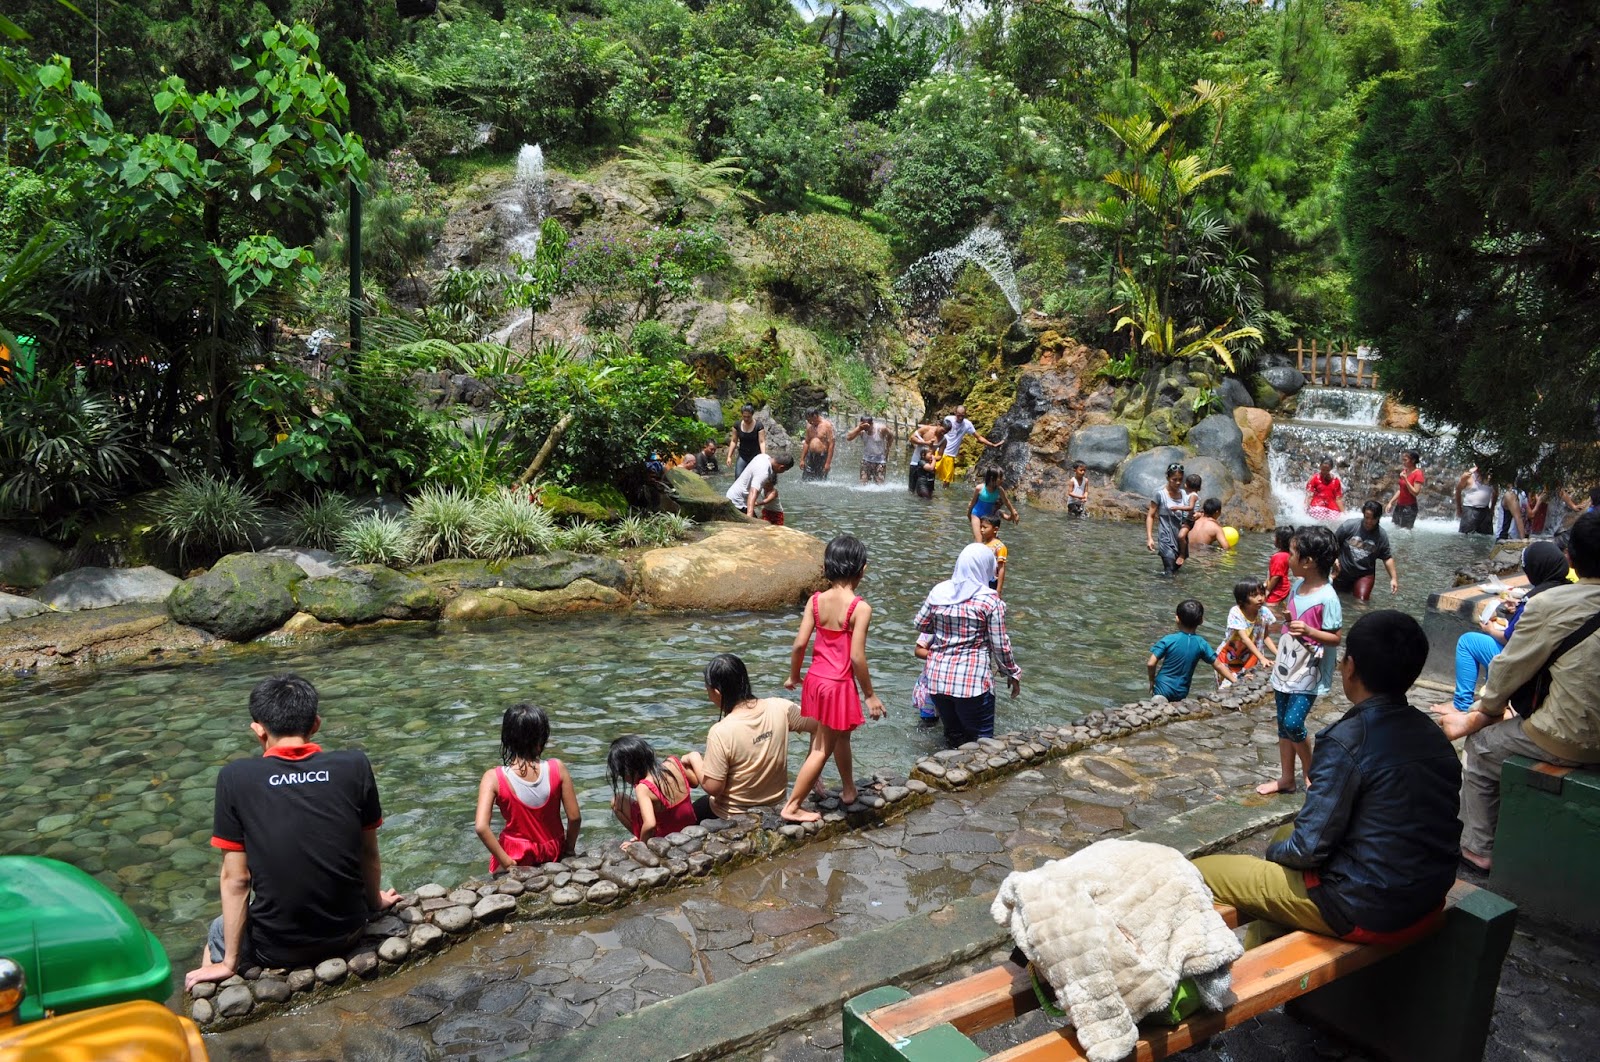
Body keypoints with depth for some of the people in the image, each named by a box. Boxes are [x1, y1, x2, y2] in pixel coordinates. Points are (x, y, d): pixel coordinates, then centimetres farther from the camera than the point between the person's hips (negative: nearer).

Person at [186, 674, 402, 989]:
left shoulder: (235, 778, -14)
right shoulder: (355, 765, -10)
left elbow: (235, 879, -10)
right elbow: (369, 853, 1)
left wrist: (229, 963, 1)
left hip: (277, 948, -1)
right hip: (347, 932, 2)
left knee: (217, 937, 31)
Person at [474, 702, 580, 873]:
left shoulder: (494, 778, -18)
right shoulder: (557, 769, -16)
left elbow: (481, 827, -25)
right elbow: (574, 817, -10)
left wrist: (506, 862, -14)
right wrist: (569, 849, 8)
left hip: (517, 858, -1)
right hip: (554, 853, 1)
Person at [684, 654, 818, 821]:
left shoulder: (720, 732, -28)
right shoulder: (779, 707, -17)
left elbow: (713, 787, -21)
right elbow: (815, 723, -5)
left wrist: (694, 759, -6)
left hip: (735, 816, -5)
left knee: (695, 809, 27)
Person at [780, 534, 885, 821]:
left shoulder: (816, 600, -5)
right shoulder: (860, 608, -19)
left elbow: (799, 644, -4)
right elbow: (857, 657, -20)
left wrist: (793, 676, 12)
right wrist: (869, 694, -9)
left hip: (815, 679, 6)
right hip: (839, 684, -6)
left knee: (840, 737, 25)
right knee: (822, 749, 7)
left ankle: (848, 789, 42)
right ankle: (792, 807, 10)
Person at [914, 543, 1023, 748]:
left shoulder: (938, 592, 1)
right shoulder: (990, 600, -10)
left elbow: (920, 625, 13)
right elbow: (1000, 645, -6)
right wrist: (1013, 673, 8)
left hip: (938, 677, 5)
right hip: (973, 681, -4)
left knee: (952, 735, 19)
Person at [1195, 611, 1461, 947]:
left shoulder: (1347, 741, -22)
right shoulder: (1433, 735, 1)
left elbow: (1308, 848, -20)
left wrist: (1274, 851, 1)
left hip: (1365, 912, -8)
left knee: (1199, 872, 0)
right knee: (1286, 834, 30)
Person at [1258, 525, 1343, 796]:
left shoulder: (1327, 598, -20)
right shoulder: (1297, 585, 2)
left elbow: (1335, 638, -16)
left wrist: (1307, 631, -30)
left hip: (1308, 673, -7)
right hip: (1286, 667, 8)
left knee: (1293, 724, -10)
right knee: (1283, 724, 13)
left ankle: (1311, 772, 13)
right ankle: (1286, 778, 25)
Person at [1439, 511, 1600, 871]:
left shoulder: (1552, 604, -19)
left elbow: (1510, 668, -8)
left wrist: (1487, 707, 12)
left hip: (1569, 740, -7)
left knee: (1481, 749, 17)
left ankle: (1477, 847, 26)